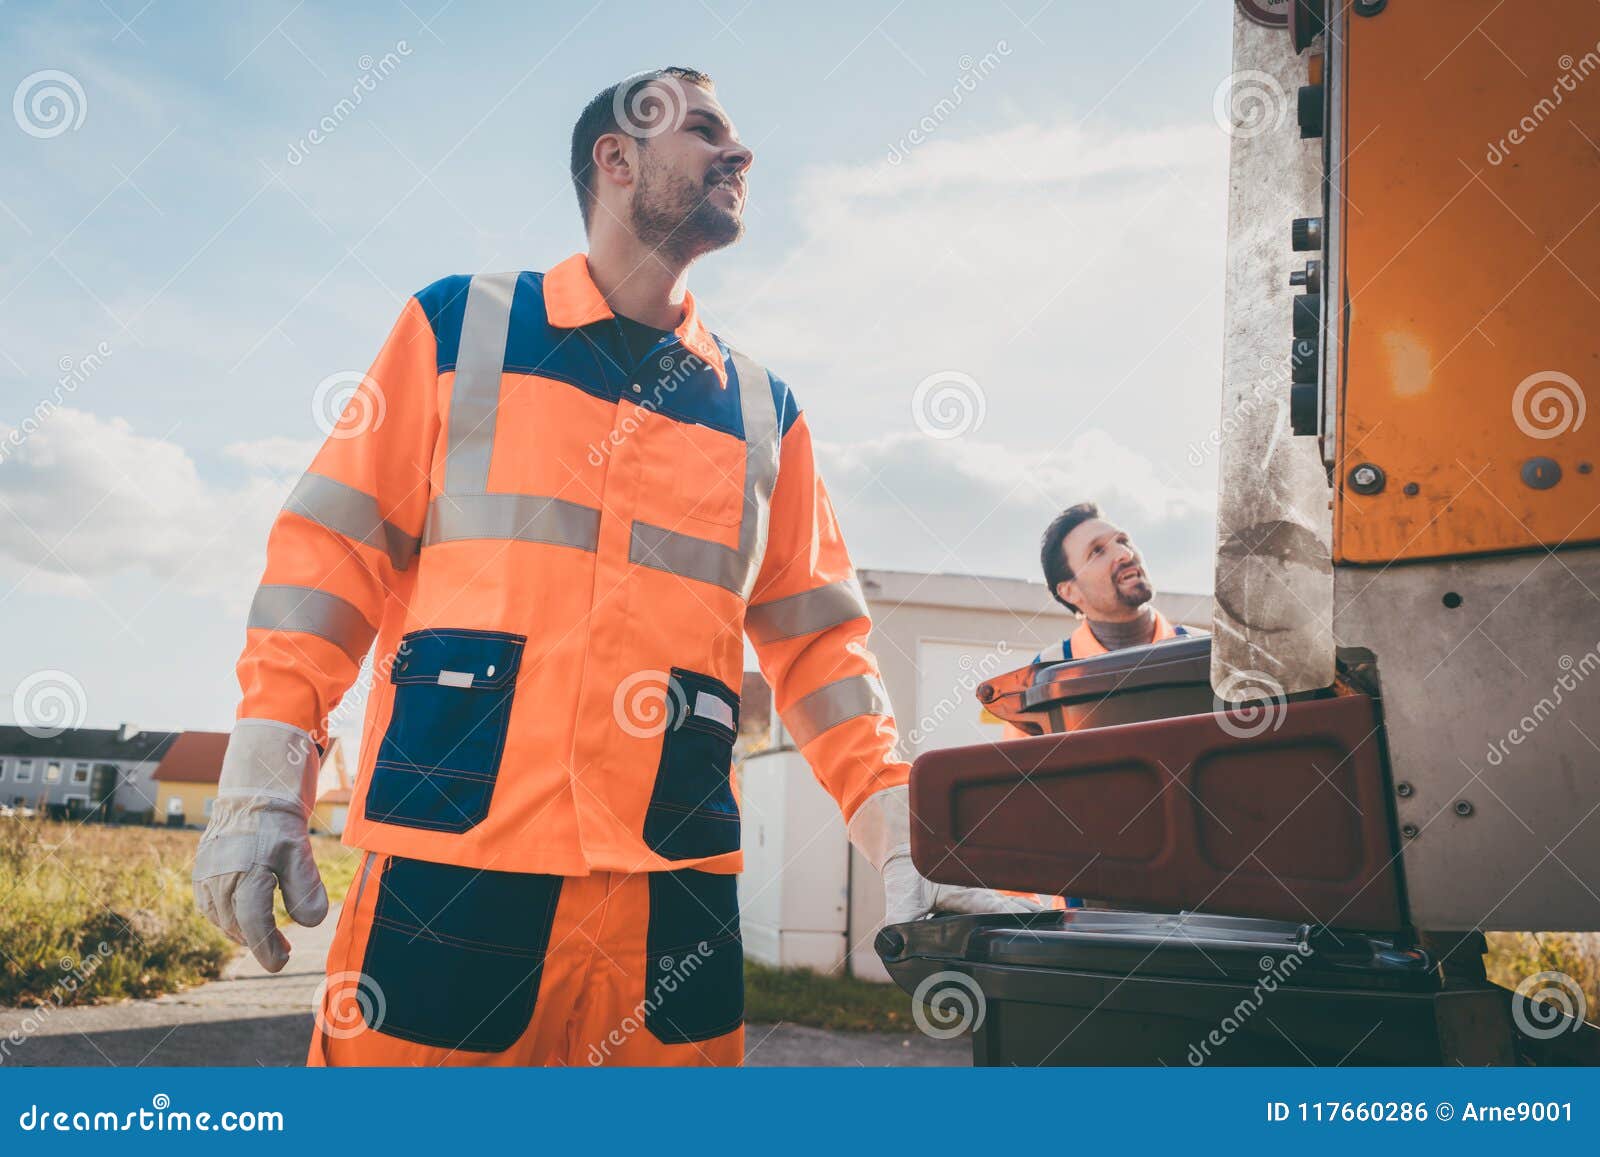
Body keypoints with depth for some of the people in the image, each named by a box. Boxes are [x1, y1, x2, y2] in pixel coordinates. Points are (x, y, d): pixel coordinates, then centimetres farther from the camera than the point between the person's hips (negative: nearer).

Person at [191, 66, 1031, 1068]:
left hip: (676, 883, 3)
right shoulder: (461, 325, 8)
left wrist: (905, 849, 5)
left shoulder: (763, 411, 15)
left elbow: (819, 642, 13)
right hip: (445, 862, -2)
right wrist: (263, 788, -4)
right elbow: (334, 552, 4)